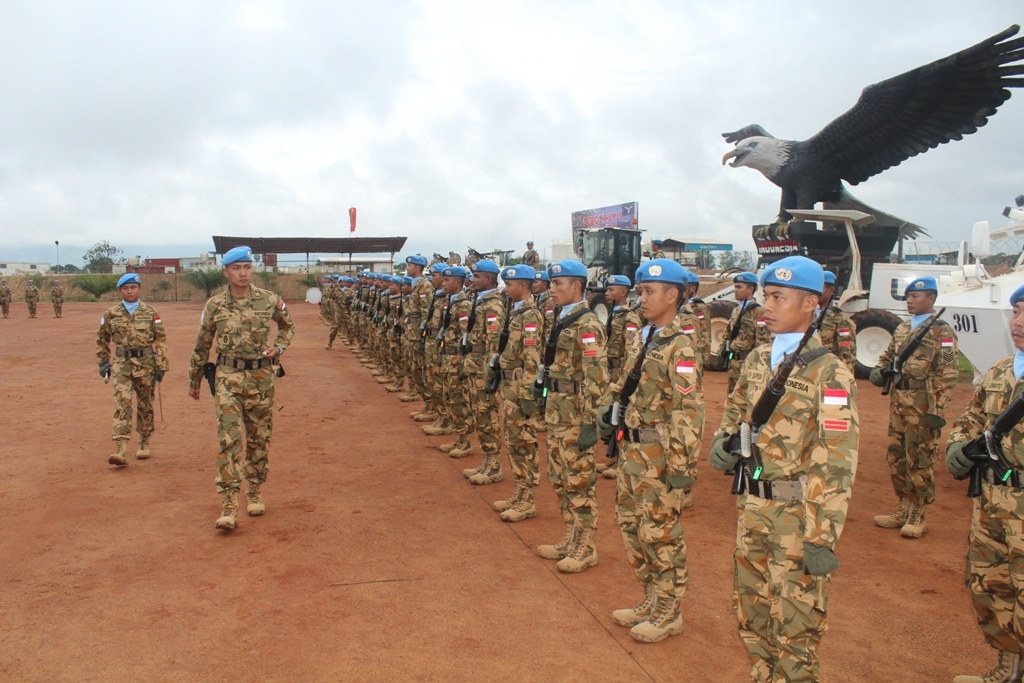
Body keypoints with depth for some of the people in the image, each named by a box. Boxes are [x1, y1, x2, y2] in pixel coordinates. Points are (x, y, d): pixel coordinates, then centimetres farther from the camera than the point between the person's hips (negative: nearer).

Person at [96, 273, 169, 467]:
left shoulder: (151, 313, 0)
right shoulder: (111, 314, 4)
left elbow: (160, 340, 1)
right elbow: (102, 340, 15)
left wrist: (161, 365, -4)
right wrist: (103, 363, 12)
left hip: (146, 363, 0)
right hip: (121, 364, 0)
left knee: (145, 405, 10)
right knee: (122, 403, -12)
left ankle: (144, 443, 29)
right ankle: (121, 450, -17)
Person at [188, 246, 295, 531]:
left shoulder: (270, 301, -1)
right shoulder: (215, 305, -1)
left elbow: (288, 326, 18)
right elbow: (202, 345, 9)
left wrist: (278, 348, 0)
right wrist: (194, 380, 16)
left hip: (261, 376, 1)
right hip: (229, 378, -1)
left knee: (259, 439, 11)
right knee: (229, 439, -8)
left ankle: (255, 494, 28)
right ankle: (228, 507, -7)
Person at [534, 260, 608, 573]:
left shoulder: (587, 325, -16)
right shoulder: (561, 320, 12)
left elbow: (597, 378, -20)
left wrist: (590, 423, -22)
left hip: (576, 415, -9)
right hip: (557, 412, 9)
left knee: (580, 480, 1)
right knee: (560, 479, 16)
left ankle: (585, 548, 13)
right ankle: (570, 540, 28)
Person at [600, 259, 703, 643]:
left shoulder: (680, 349, -17)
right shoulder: (642, 339, 9)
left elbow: (687, 412, -21)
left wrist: (683, 465, -22)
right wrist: (611, 408, 8)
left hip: (659, 453, -9)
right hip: (631, 448, 9)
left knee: (661, 533, 3)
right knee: (630, 525, 16)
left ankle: (669, 614, 21)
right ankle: (652, 600, 33)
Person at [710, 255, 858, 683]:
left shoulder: (828, 372, -15)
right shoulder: (756, 361, 5)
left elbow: (835, 463, -18)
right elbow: (735, 413, 20)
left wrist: (823, 538, -19)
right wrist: (723, 442, -2)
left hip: (798, 514, -6)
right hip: (753, 506, 6)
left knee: (794, 621, 8)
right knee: (751, 609, 19)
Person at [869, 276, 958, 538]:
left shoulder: (942, 331, -8)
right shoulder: (902, 328, 14)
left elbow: (948, 375, -13)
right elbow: (889, 355, 25)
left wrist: (937, 410, -18)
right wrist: (879, 370, 2)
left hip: (923, 403, -7)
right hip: (898, 399, 7)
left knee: (919, 460, 0)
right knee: (896, 456, 12)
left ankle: (917, 515, 13)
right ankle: (904, 507, 25)